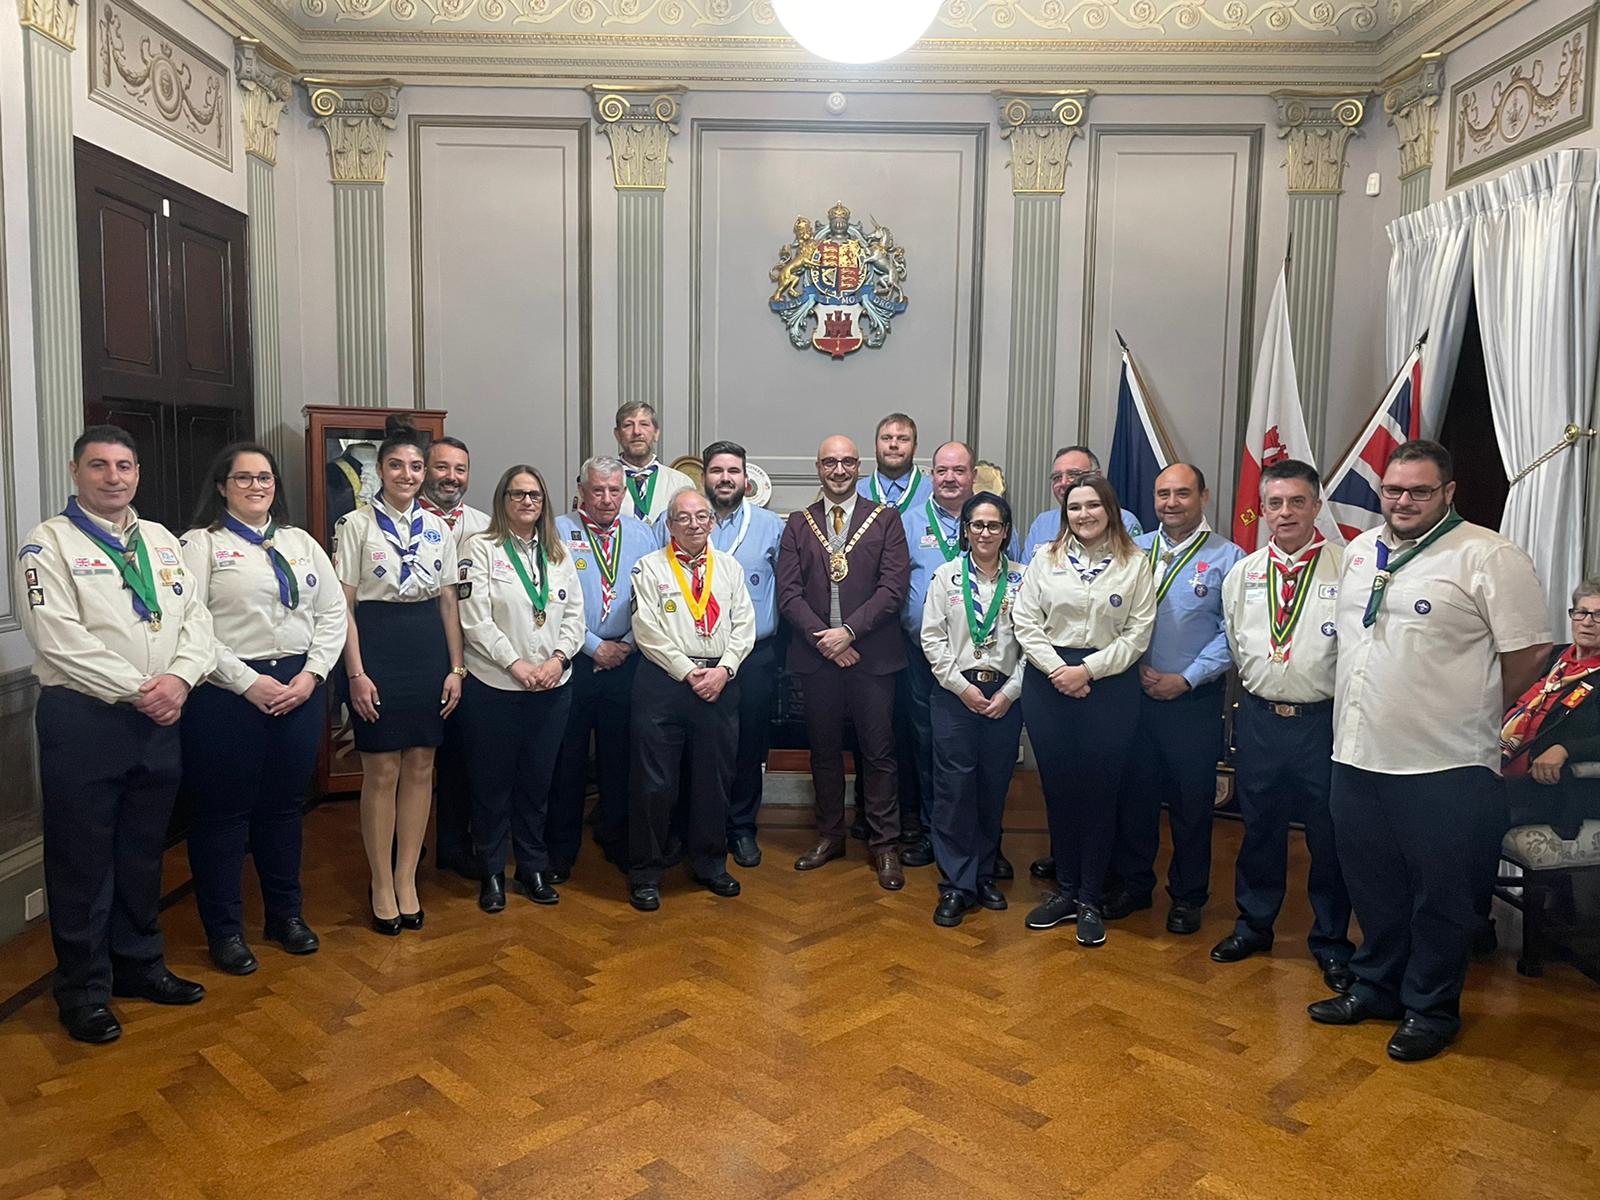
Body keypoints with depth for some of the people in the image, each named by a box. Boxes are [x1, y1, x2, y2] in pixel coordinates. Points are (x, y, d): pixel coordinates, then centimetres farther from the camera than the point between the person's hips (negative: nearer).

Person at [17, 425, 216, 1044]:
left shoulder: (162, 541, 12)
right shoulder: (49, 544, -6)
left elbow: (196, 618, 6)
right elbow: (61, 640, -16)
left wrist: (179, 678, -12)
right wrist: (138, 691, -18)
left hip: (159, 717, 5)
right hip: (83, 718, -5)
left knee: (143, 851, 17)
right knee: (83, 858, 6)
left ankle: (139, 964, 33)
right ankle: (84, 989, 21)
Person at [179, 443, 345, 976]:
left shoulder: (301, 543, 12)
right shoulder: (201, 543, -1)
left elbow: (333, 613, 9)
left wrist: (311, 675, -4)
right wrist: (248, 682, -15)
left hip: (299, 687, 4)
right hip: (228, 690, -4)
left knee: (284, 806, 14)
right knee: (223, 811, 5)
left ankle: (286, 913, 29)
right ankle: (224, 928, 19)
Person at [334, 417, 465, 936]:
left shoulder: (438, 528, 8)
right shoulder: (357, 525, -3)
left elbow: (448, 602, 11)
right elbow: (344, 604, -5)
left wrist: (455, 667, 6)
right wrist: (356, 672, -11)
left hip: (429, 648, 4)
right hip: (377, 645, -4)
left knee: (420, 768, 8)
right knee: (382, 771, 1)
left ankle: (406, 879, 21)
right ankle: (381, 885, 17)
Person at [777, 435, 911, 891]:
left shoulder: (885, 520, 3)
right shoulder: (798, 524, 9)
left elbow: (893, 589, -6)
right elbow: (788, 592, 1)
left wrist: (848, 631, -14)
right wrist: (824, 639, -11)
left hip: (872, 655, -2)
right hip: (816, 655, 2)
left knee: (878, 751, 2)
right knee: (824, 750, 11)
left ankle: (884, 844, 12)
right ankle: (830, 835, 25)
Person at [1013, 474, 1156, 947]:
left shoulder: (1134, 564, 1)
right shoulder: (1046, 558, 5)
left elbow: (1138, 633, -5)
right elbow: (1025, 622, 1)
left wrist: (1087, 669, -13)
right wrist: (1058, 669, -11)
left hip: (1110, 685, -2)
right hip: (1048, 681, 2)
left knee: (1099, 789, 4)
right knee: (1058, 786, 9)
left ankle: (1091, 899, 17)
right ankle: (1064, 889, 24)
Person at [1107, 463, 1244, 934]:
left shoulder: (1226, 557, -5)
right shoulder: (1135, 550, 6)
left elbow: (1232, 633, -9)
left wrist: (1185, 679, -13)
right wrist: (1136, 666, -7)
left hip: (1193, 699, -3)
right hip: (1134, 694, 3)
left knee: (1191, 801, 8)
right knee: (1134, 793, 11)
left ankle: (1187, 896, 24)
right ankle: (1132, 884, 28)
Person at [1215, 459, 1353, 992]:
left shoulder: (1346, 567, -7)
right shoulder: (1242, 574, 7)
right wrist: (1260, 689, 11)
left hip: (1324, 719, -3)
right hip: (1259, 718, 3)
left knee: (1328, 834, 9)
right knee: (1259, 827, 16)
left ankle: (1331, 942, 26)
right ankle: (1253, 924, 33)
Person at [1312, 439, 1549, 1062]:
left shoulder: (1487, 557, -11)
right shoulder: (1358, 551, 11)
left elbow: (1530, 650, -10)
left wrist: (1476, 716, 2)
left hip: (1445, 767, -6)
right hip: (1357, 756, 6)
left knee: (1441, 895, 9)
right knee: (1373, 888, 18)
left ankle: (1431, 1007, 26)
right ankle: (1376, 987, 36)